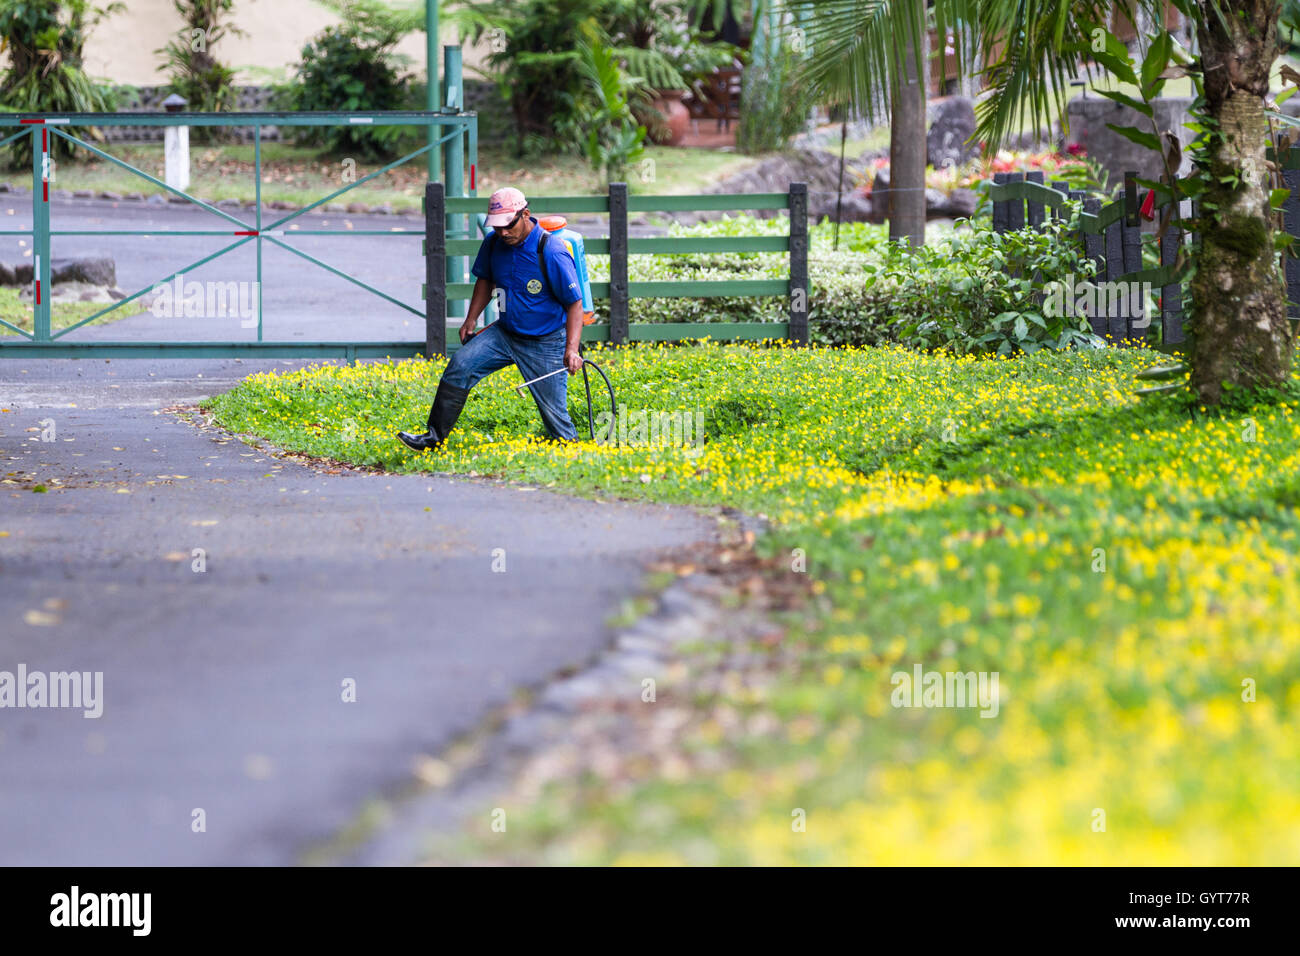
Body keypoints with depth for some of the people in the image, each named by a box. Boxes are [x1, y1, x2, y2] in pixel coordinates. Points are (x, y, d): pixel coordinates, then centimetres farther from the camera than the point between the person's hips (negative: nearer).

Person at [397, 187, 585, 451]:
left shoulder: (551, 253, -21)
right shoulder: (494, 243, -3)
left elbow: (574, 303, -17)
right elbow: (486, 281, 17)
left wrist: (572, 349, -26)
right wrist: (471, 319, 9)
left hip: (546, 342, -5)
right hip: (505, 332, 5)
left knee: (553, 410, -4)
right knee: (461, 363, -14)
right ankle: (435, 437, -10)